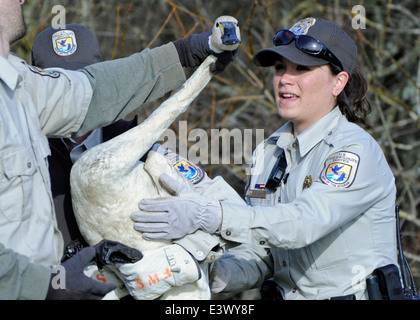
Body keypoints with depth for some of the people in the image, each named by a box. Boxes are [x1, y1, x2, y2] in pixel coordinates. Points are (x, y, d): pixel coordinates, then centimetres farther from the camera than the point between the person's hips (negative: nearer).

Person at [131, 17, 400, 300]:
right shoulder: (269, 152, 11)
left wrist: (208, 215, -35)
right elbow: (258, 253, 10)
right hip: (285, 296, 6)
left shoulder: (358, 152, -11)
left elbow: (303, 222, -27)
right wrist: (211, 275, -10)